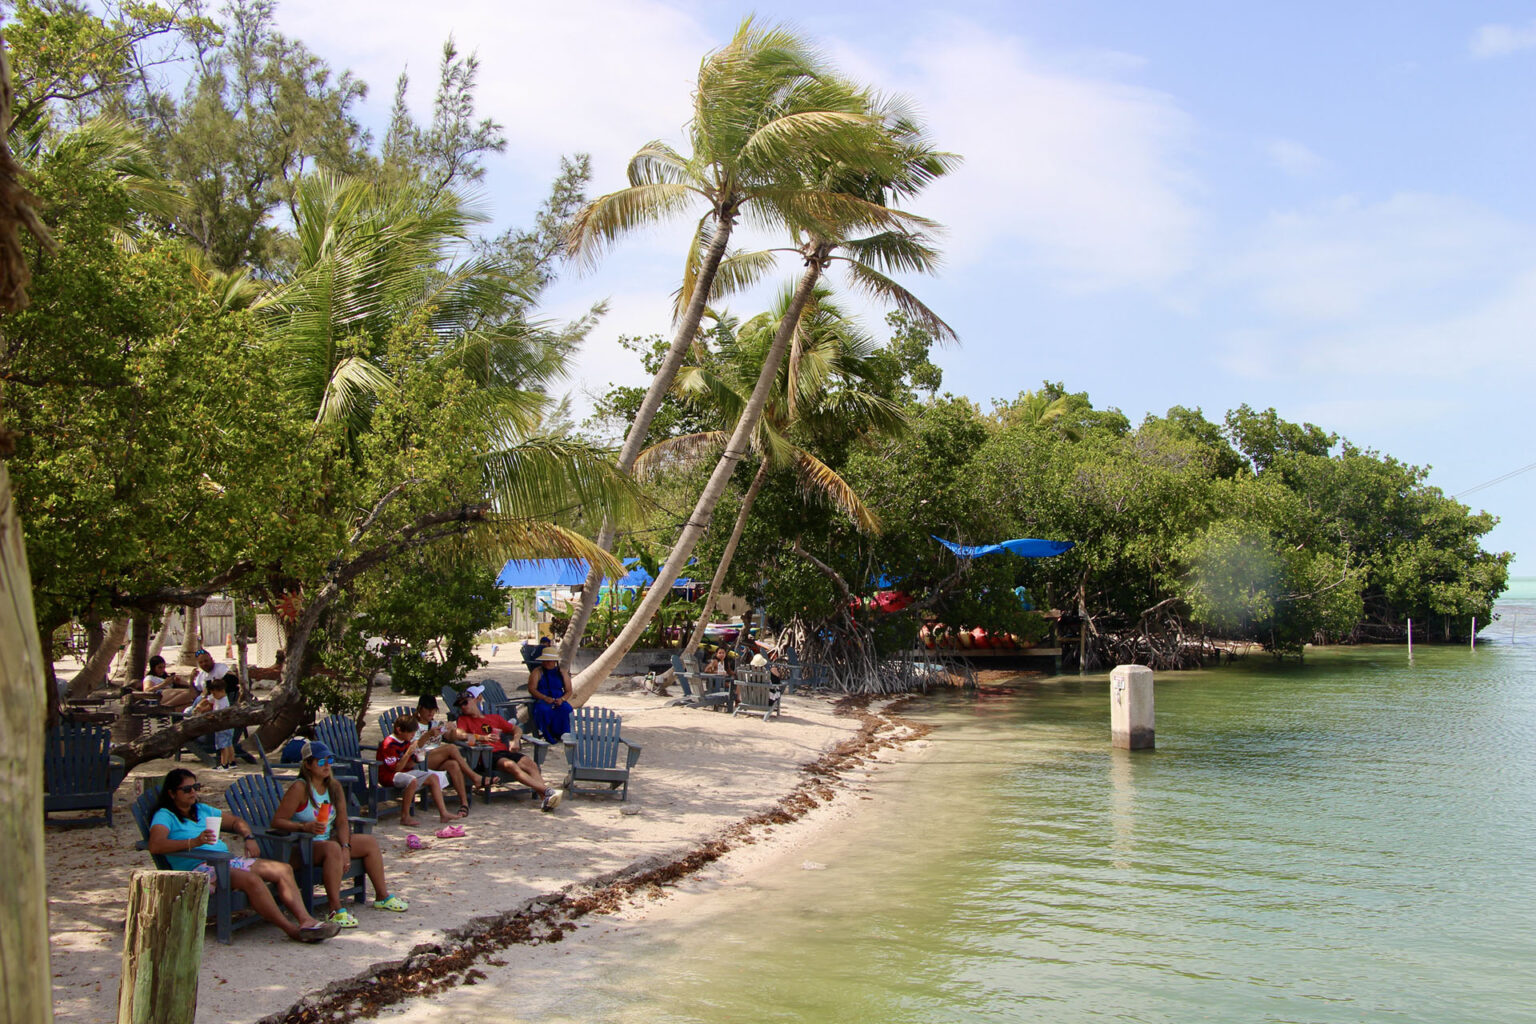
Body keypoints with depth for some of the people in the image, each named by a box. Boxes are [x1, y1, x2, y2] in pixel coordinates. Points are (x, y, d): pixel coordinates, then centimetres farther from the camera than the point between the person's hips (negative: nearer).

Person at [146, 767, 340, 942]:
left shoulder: (202, 810, 25)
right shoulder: (164, 816, 2)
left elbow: (235, 821, 33)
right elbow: (155, 846, -18)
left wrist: (248, 837, 10)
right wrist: (194, 842, -30)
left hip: (227, 860, 8)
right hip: (198, 868, -8)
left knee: (283, 869, -11)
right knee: (251, 879, -34)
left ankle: (305, 920, -24)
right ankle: (291, 929, -28)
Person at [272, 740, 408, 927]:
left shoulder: (334, 787, 6)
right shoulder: (299, 789, -15)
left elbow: (342, 822, 3)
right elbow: (277, 821, -20)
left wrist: (346, 848, -12)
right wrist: (305, 827, -34)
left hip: (327, 840, 8)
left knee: (370, 842, 2)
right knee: (333, 848, -36)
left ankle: (382, 897, 13)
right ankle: (336, 910, -36)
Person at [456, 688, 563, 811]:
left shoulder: (494, 718, 31)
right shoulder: (464, 719, 19)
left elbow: (516, 729, 32)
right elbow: (459, 734, -3)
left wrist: (516, 740, 8)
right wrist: (483, 738, -17)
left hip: (504, 750, 4)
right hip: (487, 755, -4)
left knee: (530, 763, -27)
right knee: (511, 765, -35)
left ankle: (544, 798, -44)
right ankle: (546, 790, -47)